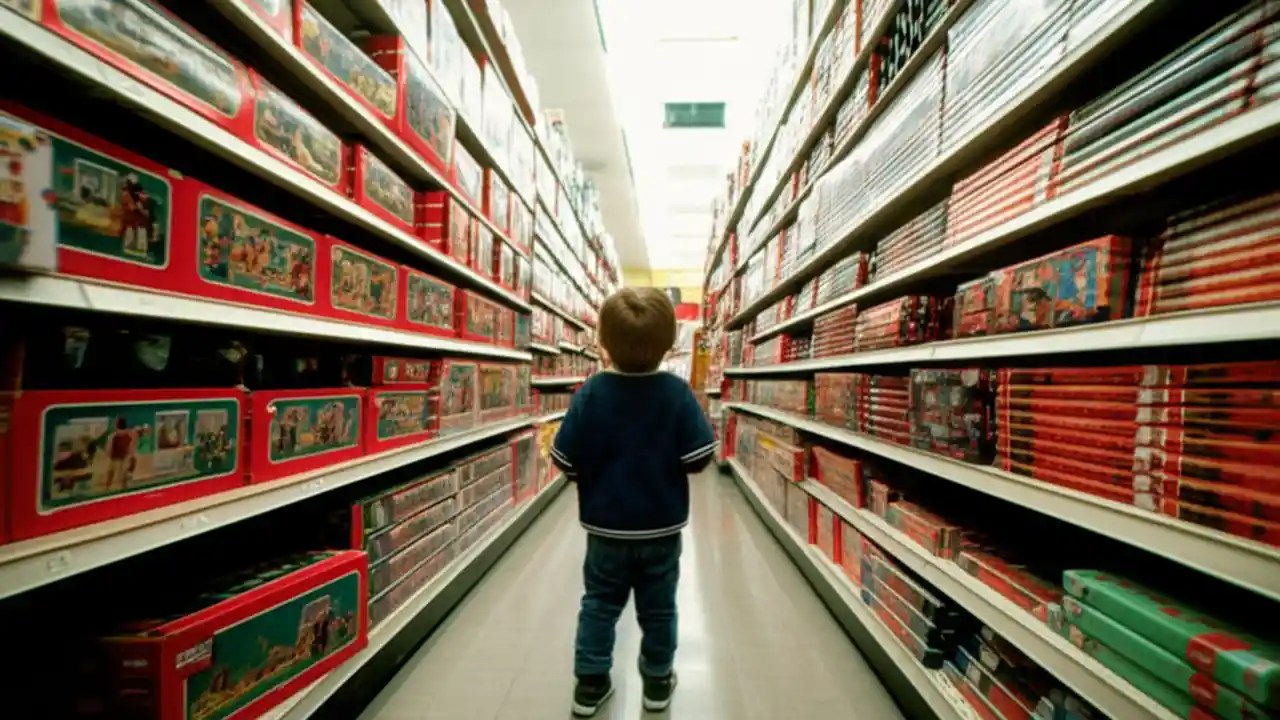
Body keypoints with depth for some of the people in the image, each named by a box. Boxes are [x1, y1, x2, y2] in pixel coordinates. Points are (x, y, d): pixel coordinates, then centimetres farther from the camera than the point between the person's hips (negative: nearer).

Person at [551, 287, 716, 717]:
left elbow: (565, 462, -12)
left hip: (605, 526, 0)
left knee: (599, 604, 20)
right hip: (662, 528, 0)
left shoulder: (590, 393, -15)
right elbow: (699, 459, -15)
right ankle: (657, 682, 35)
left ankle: (590, 683, 31)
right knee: (658, 608, 19)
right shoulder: (678, 393, -16)